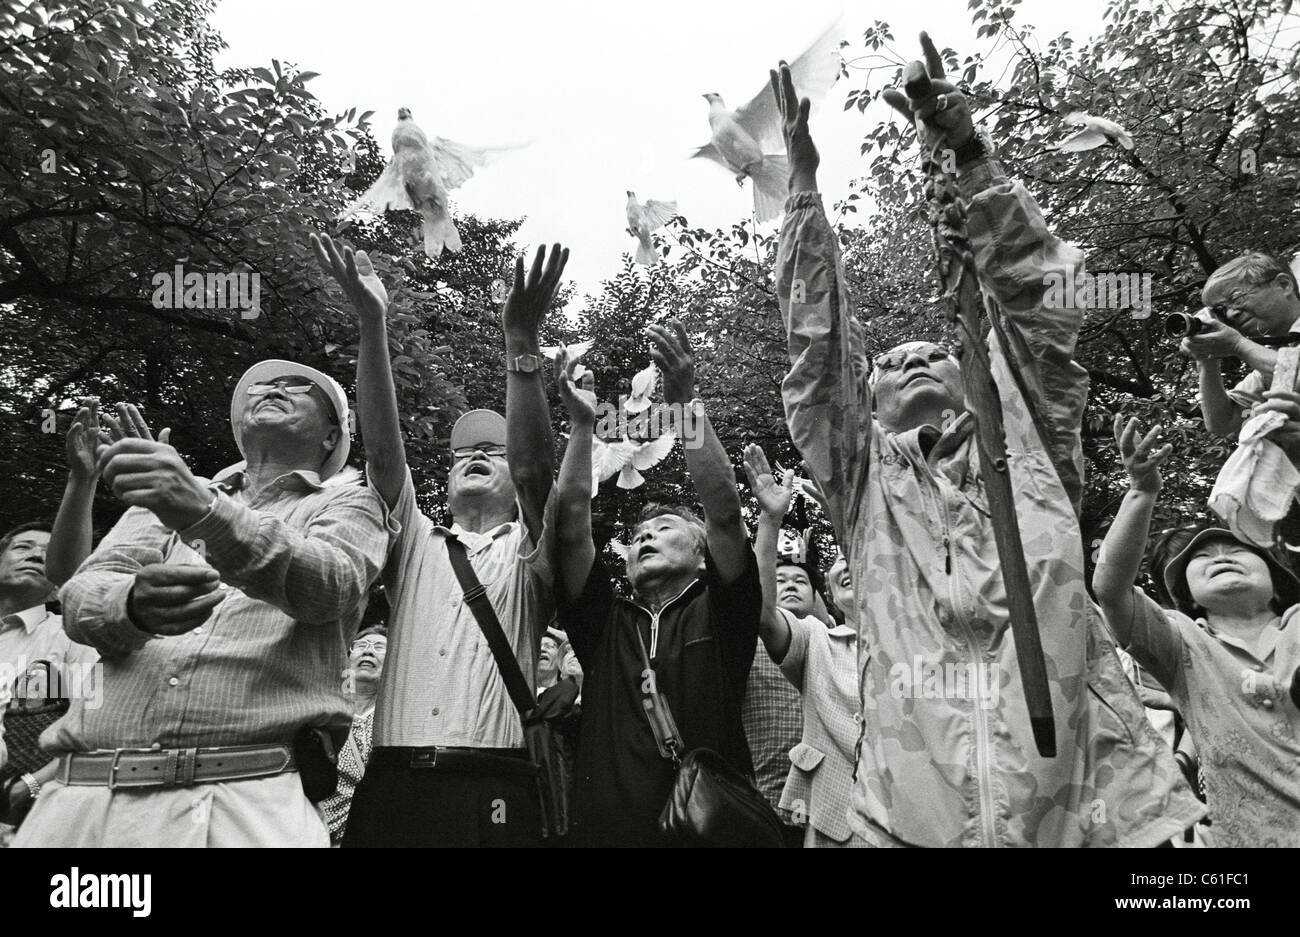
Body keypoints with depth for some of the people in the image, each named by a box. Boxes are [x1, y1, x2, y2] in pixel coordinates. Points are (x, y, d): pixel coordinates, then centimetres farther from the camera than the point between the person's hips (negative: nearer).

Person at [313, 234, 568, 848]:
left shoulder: (525, 555, 10)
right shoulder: (416, 545, 16)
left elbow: (535, 468, -8)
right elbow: (383, 450, 3)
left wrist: (521, 341, -18)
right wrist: (371, 321, -9)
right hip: (392, 786, 2)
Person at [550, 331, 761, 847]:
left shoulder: (719, 614, 6)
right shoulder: (604, 625, 12)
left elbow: (724, 511, -7)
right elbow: (572, 526, 3)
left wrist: (687, 404, -12)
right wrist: (581, 424, -2)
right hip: (605, 828, 2)